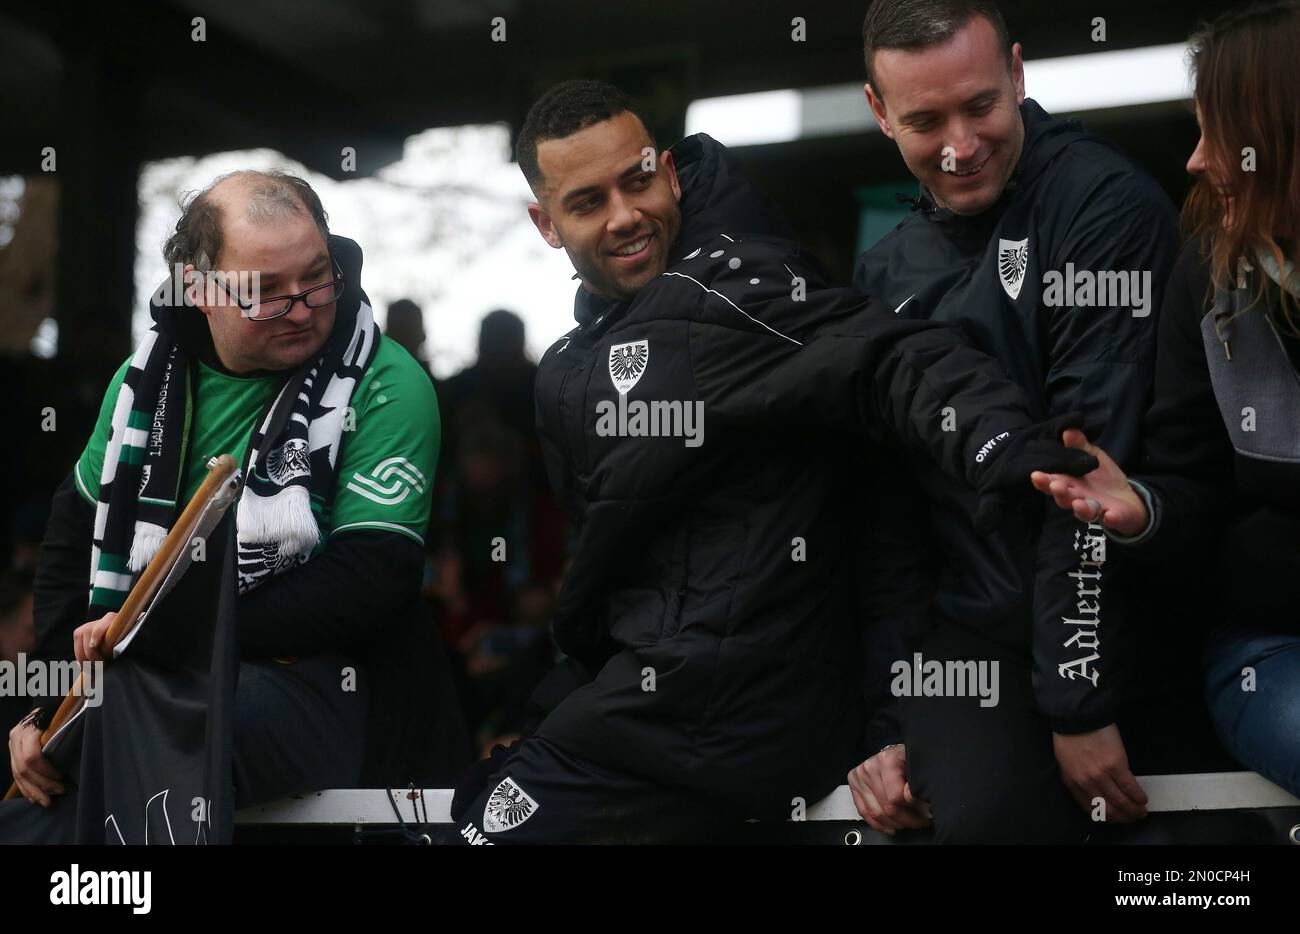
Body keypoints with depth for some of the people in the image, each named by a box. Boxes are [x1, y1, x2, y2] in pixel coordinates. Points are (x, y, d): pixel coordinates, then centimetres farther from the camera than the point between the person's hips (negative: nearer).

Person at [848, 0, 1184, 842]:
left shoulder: (1102, 202, -9)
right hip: (969, 638, 4)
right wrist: (887, 722, 6)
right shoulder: (887, 275, 11)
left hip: (1108, 626, -4)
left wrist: (1079, 699, -16)